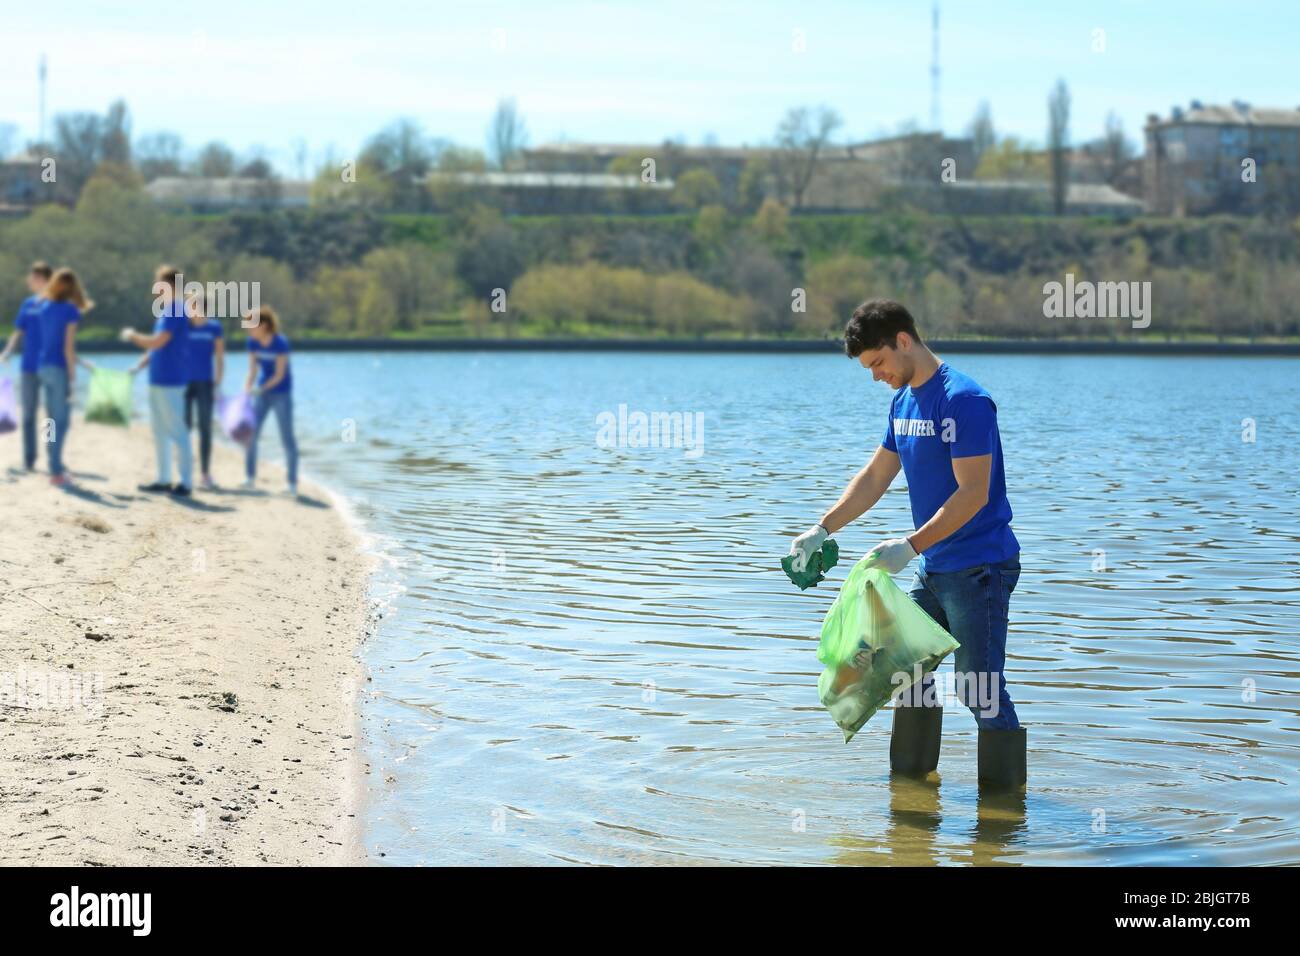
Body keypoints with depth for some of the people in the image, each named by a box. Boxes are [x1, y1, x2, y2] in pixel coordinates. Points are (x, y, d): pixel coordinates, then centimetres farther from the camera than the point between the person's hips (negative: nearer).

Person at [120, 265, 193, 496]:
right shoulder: (167, 309, 14)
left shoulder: (174, 309, -16)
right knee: (160, 431, 14)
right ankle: (164, 479, 20)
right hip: (159, 379, 10)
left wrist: (132, 336, -7)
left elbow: (158, 342, -22)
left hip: (170, 381, -10)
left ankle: (186, 482, -5)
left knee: (177, 431, -7)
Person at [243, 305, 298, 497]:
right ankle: (251, 478, 13)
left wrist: (260, 389, -28)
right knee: (250, 433, 1)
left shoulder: (280, 343, -19)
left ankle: (293, 483, 1)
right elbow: (253, 370, -2)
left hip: (282, 393, -5)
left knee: (287, 437, -5)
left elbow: (279, 375, -19)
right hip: (262, 392, 5)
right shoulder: (253, 342, -4)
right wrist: (246, 389, -17)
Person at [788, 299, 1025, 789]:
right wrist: (822, 529, 9)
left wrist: (910, 546, -27)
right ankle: (911, 774, 30)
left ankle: (1005, 792, 1)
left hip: (979, 568, -10)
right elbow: (874, 477, 18)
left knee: (980, 690, -8)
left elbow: (974, 494, -23)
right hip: (934, 567, 10)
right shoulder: (904, 401, 11)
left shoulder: (963, 399, -18)